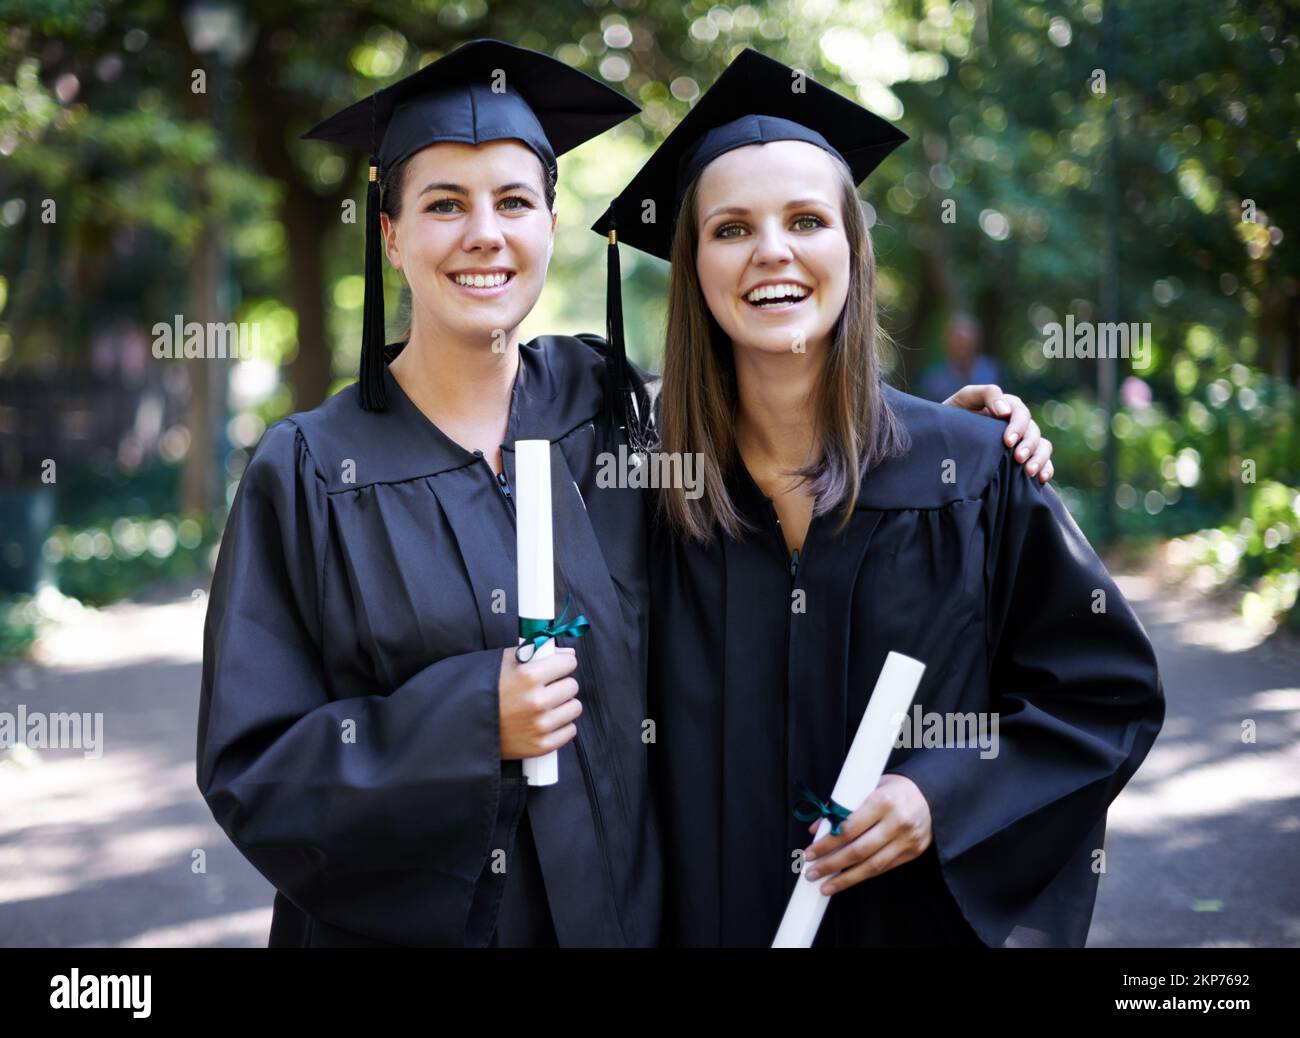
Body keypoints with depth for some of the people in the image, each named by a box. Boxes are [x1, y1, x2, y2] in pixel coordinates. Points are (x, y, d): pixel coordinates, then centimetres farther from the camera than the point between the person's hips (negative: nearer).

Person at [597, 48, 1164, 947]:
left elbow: (1111, 689, -4)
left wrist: (945, 797, -16)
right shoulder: (649, 469, -6)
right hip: (710, 915, 1)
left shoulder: (973, 469, -10)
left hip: (932, 913, 0)